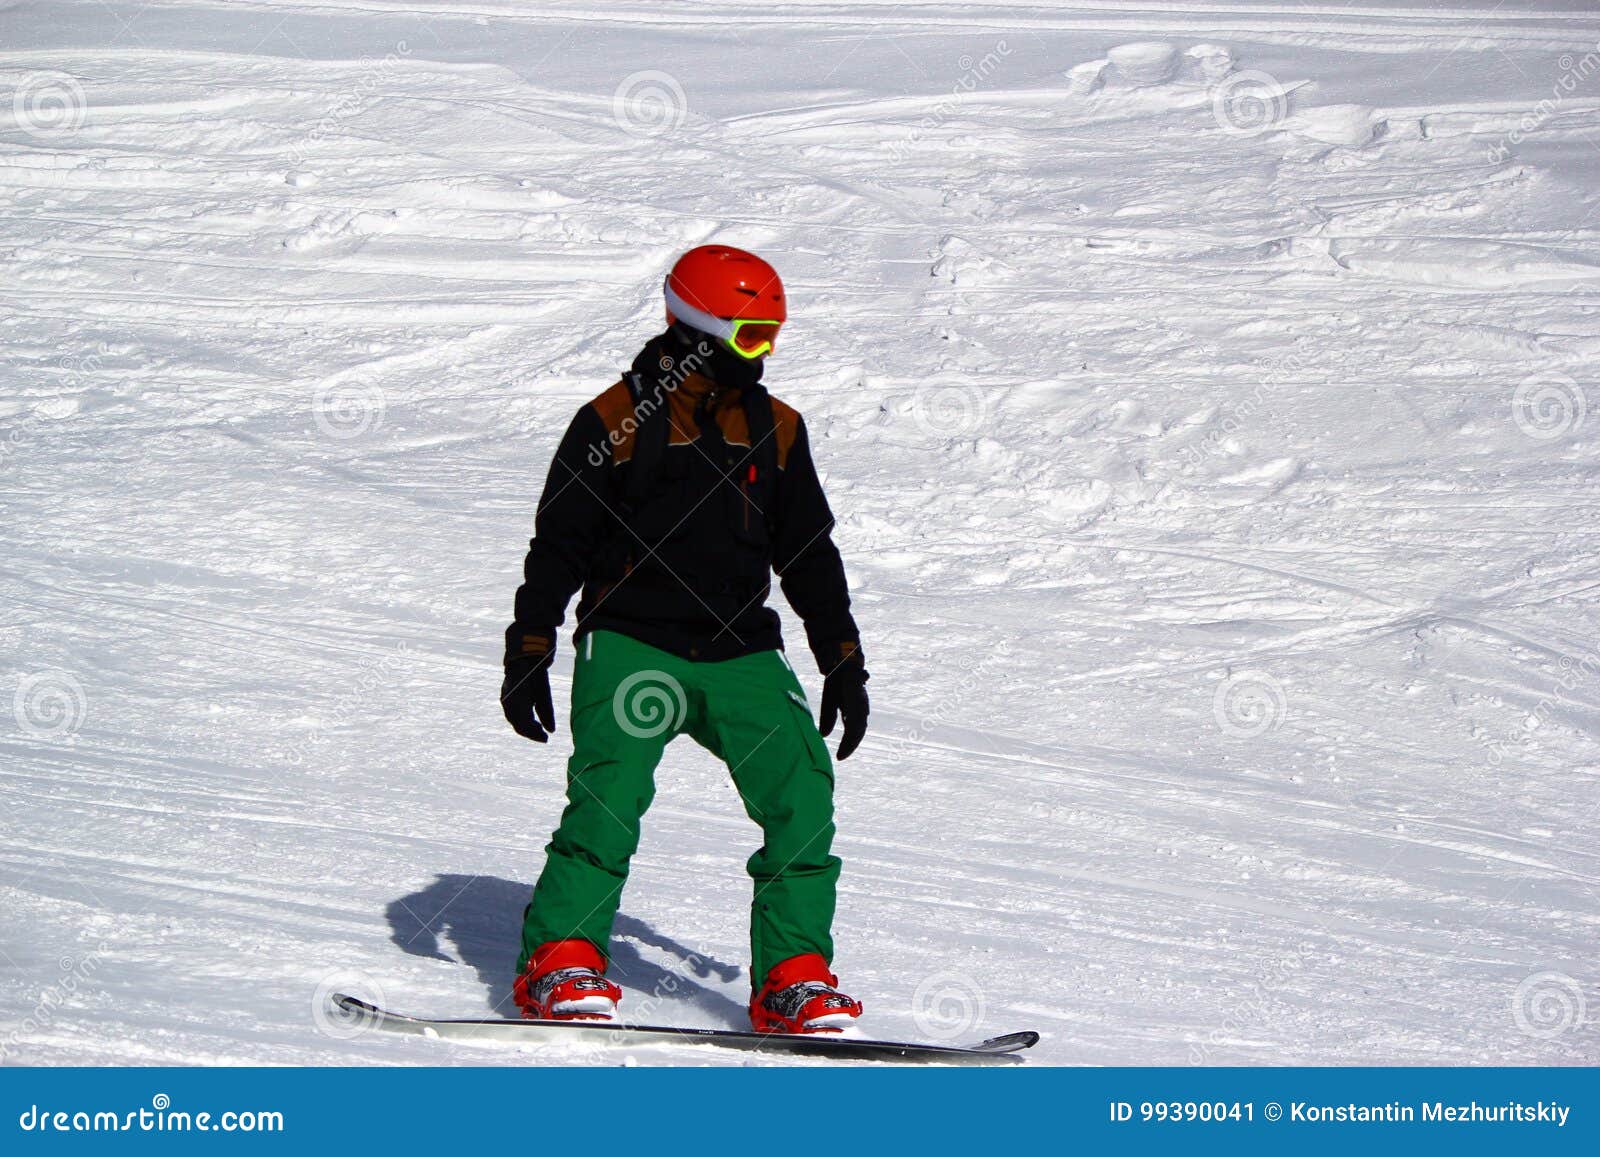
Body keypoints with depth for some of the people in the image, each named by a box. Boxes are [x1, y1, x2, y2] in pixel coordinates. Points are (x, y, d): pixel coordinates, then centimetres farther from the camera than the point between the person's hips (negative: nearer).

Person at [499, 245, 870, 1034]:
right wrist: (528, 650, -2)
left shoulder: (775, 431, 13)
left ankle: (795, 978, -4)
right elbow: (557, 544, 2)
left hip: (740, 655, 4)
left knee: (802, 792, -10)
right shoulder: (615, 421, 0)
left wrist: (842, 659, 15)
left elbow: (810, 555, 19)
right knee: (609, 791, -22)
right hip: (630, 647, -4)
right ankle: (561, 960, -12)